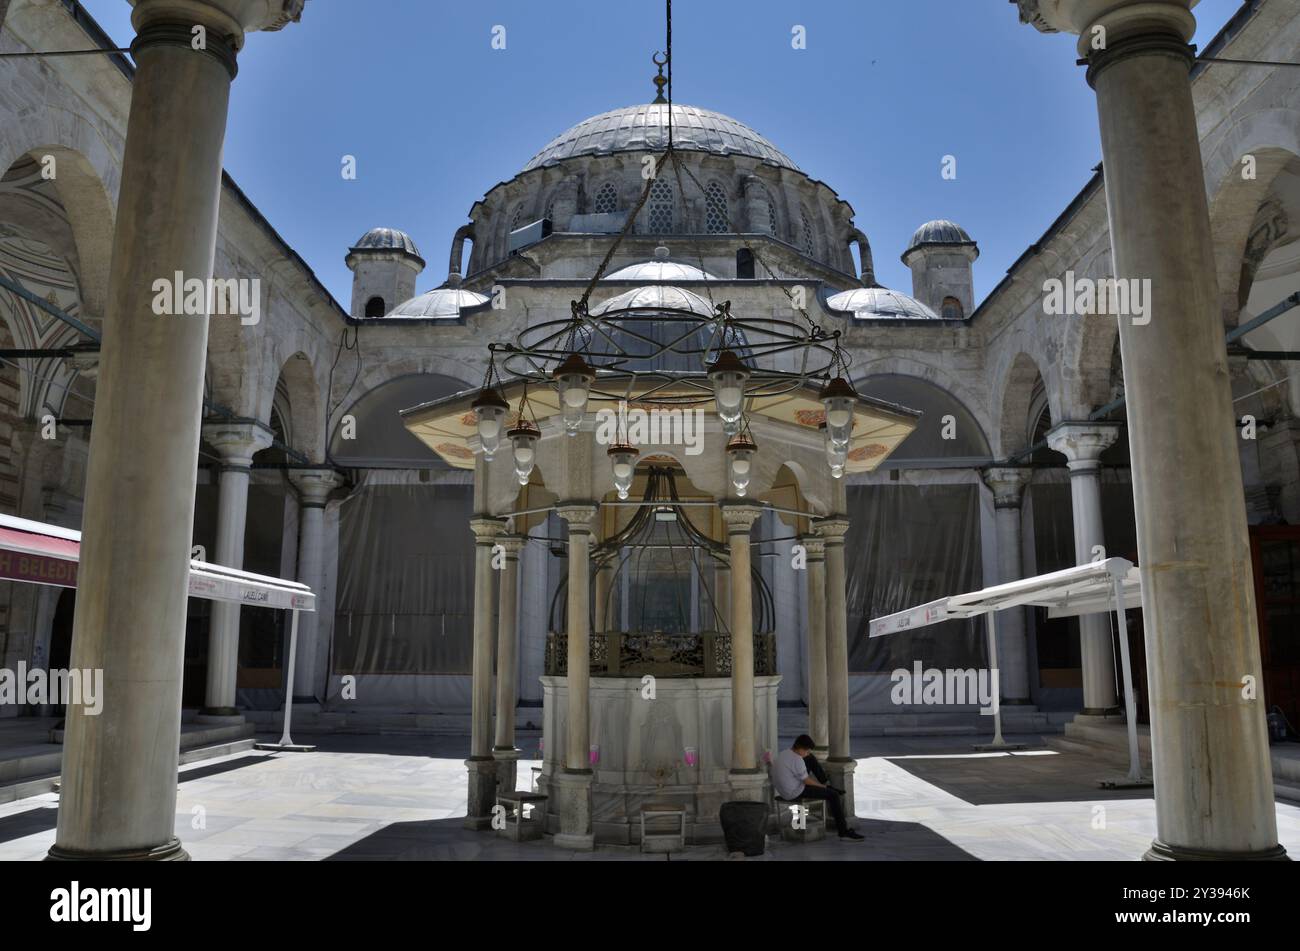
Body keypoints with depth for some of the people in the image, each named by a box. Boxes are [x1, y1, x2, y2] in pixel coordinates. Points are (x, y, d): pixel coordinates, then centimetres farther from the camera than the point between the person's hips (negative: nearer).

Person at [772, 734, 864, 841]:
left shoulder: (784, 753, 3)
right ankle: (843, 832, 4)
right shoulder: (797, 760, -24)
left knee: (811, 759, 16)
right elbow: (807, 781, -15)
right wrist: (822, 786, 2)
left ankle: (828, 786, 26)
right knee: (833, 795, -4)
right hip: (795, 793, -9)